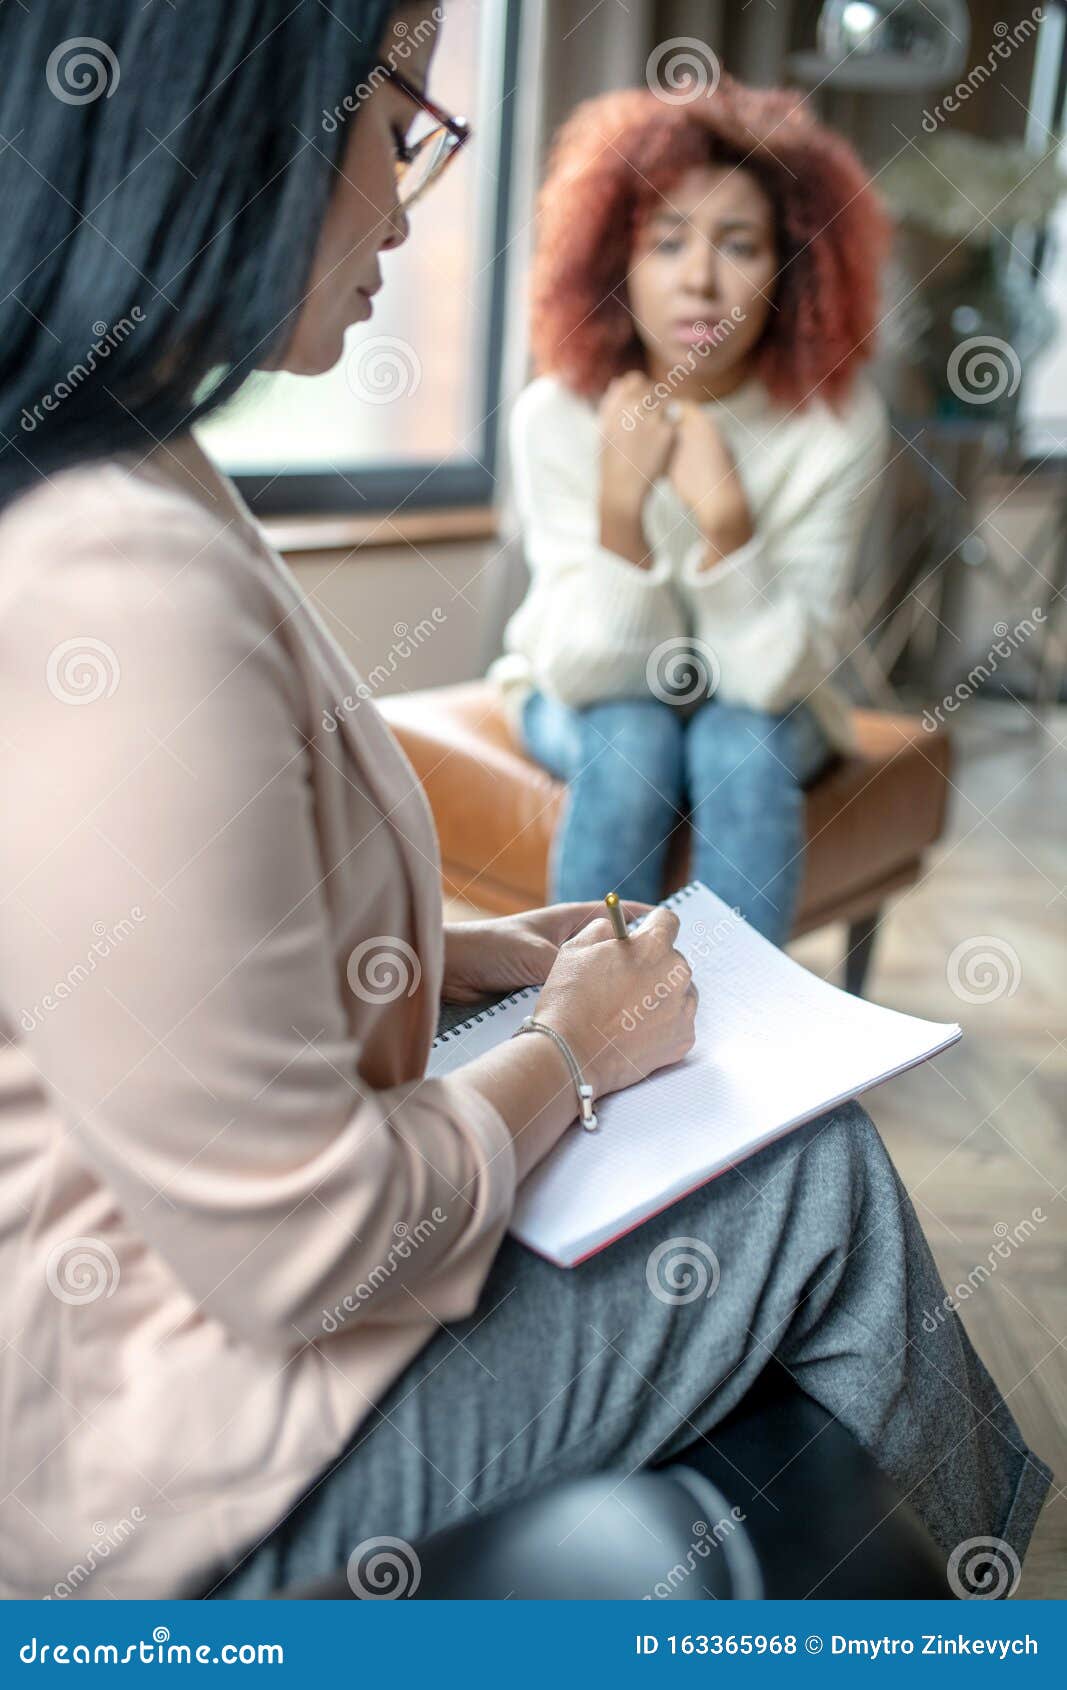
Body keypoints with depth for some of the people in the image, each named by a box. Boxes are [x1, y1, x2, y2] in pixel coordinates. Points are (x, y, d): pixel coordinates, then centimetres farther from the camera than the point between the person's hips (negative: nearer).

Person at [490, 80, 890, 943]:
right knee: (629, 740, -31)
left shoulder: (837, 417, -22)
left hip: (760, 703, 0)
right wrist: (621, 506, -38)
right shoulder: (559, 414, -22)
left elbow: (771, 679, -24)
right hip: (596, 696, 0)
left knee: (741, 745, -31)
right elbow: (582, 672, -24)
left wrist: (727, 523, -39)